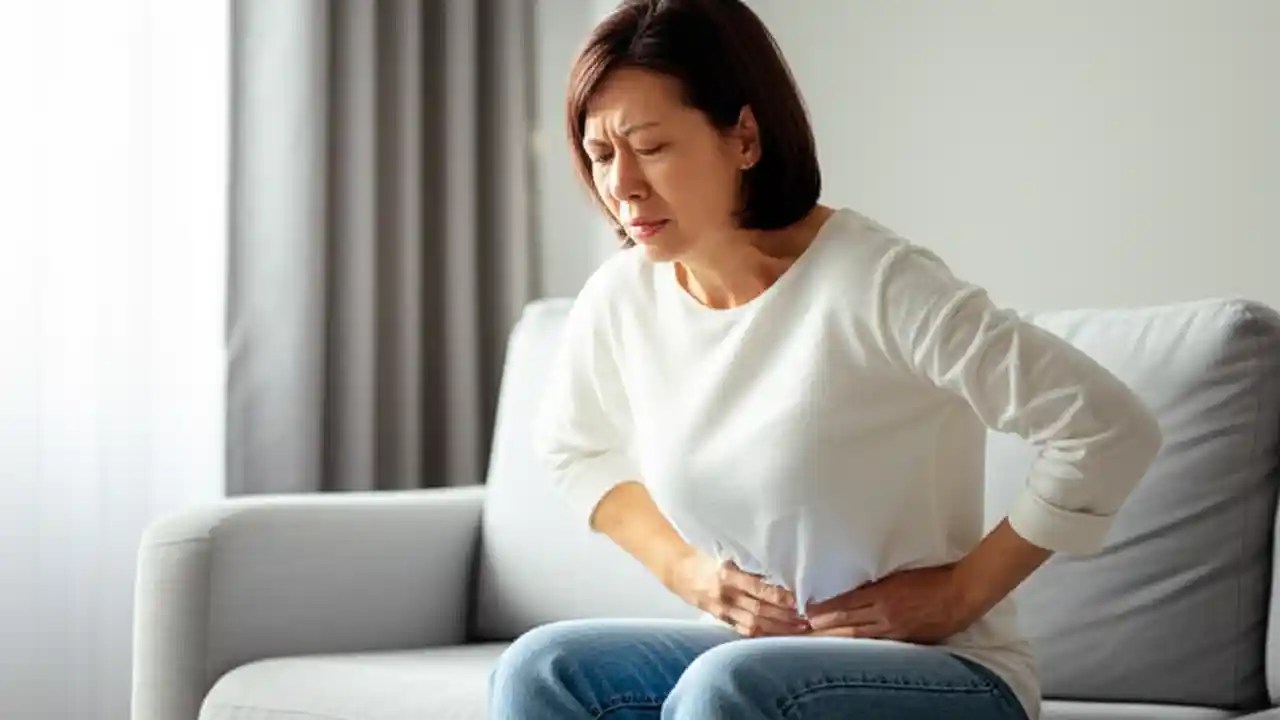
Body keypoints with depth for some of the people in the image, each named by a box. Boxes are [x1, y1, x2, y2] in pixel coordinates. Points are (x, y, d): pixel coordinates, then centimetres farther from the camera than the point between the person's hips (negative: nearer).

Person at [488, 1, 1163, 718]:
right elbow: (578, 449, 20)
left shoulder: (874, 284, -20)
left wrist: (962, 592, -15)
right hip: (749, 658, 6)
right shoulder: (620, 300, -2)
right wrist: (681, 566, 4)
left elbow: (1111, 428, -21)